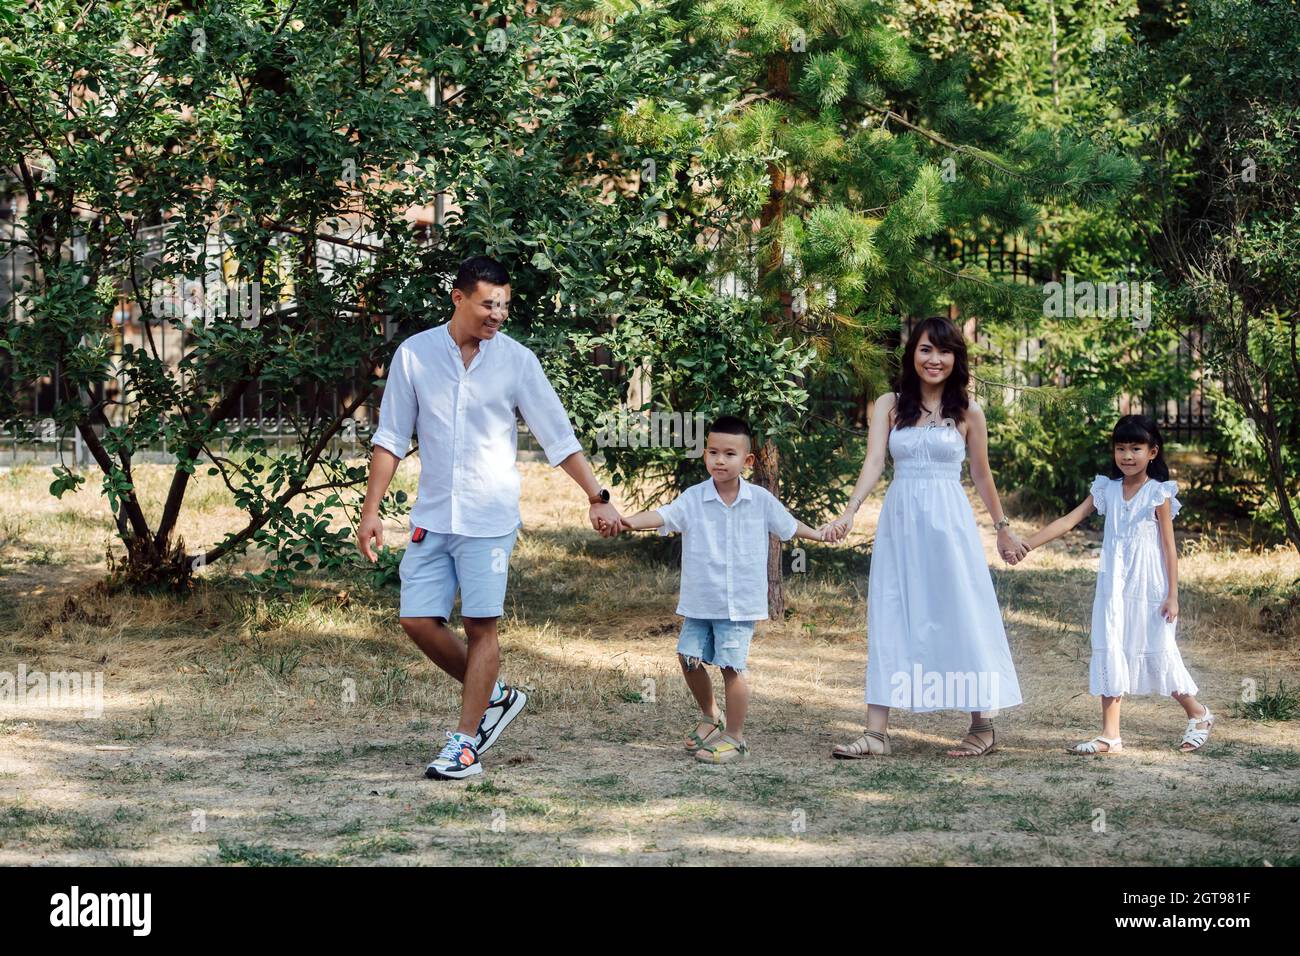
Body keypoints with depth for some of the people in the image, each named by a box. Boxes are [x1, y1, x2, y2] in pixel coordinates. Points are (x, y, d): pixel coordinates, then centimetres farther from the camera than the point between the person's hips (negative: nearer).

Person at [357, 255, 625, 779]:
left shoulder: (517, 361, -3)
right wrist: (371, 511, 2)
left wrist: (597, 498, -6)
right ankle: (494, 695, 21)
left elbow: (558, 436, 0)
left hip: (490, 516, -2)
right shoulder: (414, 354, 0)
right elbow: (391, 438, 6)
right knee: (418, 621, -1)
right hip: (433, 514, 3)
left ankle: (465, 743, 3)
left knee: (481, 626, -4)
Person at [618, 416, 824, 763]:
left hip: (741, 603, -2)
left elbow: (788, 525, 17)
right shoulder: (694, 499, -5)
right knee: (690, 659, 5)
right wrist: (631, 522, -39)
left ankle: (735, 736, 9)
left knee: (732, 666, -5)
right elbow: (663, 516, -21)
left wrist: (818, 535, 31)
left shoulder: (761, 500, -2)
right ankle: (711, 716, 31)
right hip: (699, 601, 2)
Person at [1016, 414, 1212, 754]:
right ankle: (1110, 735, 0)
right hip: (1113, 587, 4)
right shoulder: (1107, 490, 6)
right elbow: (1068, 520, 2)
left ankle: (1198, 714, 23)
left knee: (1159, 652, 1)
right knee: (1109, 652, -3)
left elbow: (1169, 546, -5)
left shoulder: (1159, 494, -5)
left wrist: (1172, 595, -9)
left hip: (1149, 588, -4)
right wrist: (1025, 544, -6)